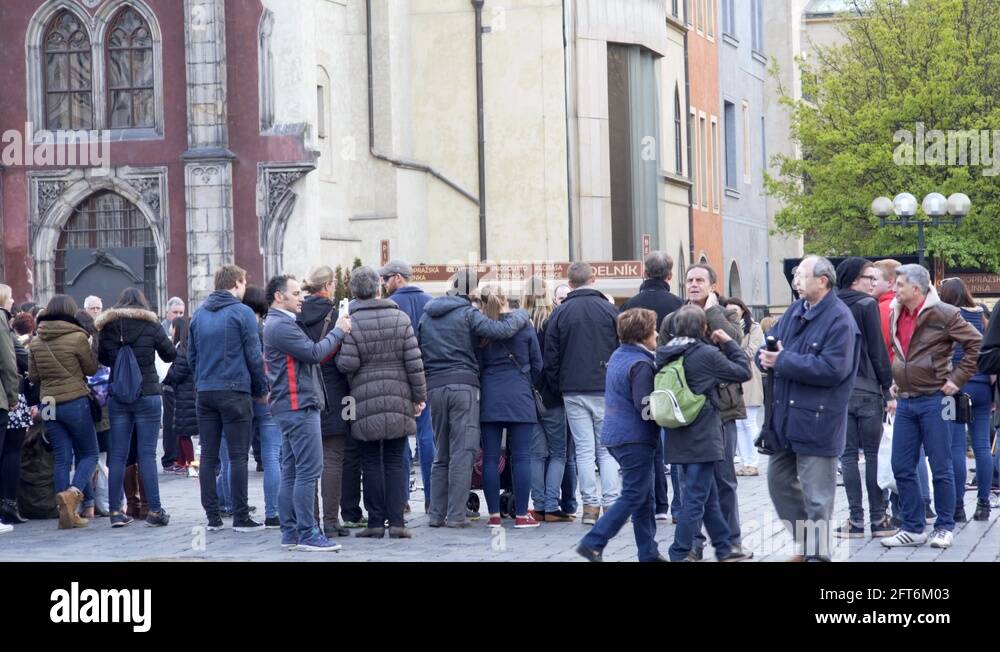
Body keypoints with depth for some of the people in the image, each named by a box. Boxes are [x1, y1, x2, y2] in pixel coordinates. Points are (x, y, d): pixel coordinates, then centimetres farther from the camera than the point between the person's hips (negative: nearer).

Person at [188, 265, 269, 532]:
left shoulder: (199, 314, 11)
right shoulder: (242, 313, -6)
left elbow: (191, 355, 14)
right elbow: (254, 356, -7)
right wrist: (262, 389, 2)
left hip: (205, 392, 5)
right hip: (235, 391, -5)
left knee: (208, 456, 7)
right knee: (238, 456, -2)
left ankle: (212, 516, 8)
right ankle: (241, 517, -2)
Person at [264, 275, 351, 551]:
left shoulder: (278, 324, 21)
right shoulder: (281, 326, -13)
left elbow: (310, 357, 17)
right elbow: (314, 353, -18)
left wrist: (338, 335, 6)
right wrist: (339, 331, -4)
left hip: (292, 407, 11)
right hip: (298, 405, -11)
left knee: (291, 472, 10)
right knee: (308, 471, -10)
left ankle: (290, 533, 12)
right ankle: (307, 534, -10)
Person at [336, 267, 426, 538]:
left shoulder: (351, 322, -7)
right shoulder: (400, 318, 1)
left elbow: (347, 364, -12)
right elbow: (414, 362, -1)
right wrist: (419, 396, 6)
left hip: (365, 403, -2)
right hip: (398, 402, 2)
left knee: (371, 463, 6)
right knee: (395, 462, 6)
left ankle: (376, 522, 5)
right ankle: (396, 521, 1)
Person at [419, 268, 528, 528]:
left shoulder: (426, 316, 14)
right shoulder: (467, 313, -3)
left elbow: (417, 353, 15)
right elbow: (501, 330, -14)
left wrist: (419, 391, 18)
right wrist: (520, 316, 4)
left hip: (434, 387, 5)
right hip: (463, 385, -5)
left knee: (441, 455, 13)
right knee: (462, 453, -3)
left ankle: (436, 514, 11)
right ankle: (456, 515, -6)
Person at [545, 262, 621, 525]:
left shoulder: (560, 313, 1)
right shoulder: (609, 310, -1)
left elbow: (550, 356, 2)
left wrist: (557, 386, 11)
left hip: (573, 391, 1)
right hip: (606, 389, -1)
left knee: (584, 450, 3)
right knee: (607, 449, 4)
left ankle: (590, 505, 1)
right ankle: (611, 505, -2)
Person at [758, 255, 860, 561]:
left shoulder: (839, 320, -15)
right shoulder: (795, 311, 11)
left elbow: (832, 369, -24)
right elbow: (769, 343, 14)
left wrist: (783, 361, -20)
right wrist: (766, 356, -12)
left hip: (817, 422, -9)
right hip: (785, 417, 9)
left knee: (816, 496, -1)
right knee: (779, 482, 17)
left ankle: (817, 553, 10)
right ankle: (806, 543, 31)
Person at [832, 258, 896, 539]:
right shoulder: (867, 305, -7)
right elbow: (877, 350, -8)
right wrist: (888, 389, -4)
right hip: (867, 389, -4)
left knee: (848, 455, 5)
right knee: (873, 455, 2)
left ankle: (856, 520, 3)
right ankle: (878, 520, 3)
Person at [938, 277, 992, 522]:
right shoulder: (982, 318, 9)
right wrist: (992, 393, 16)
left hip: (956, 388, -5)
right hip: (983, 387, 5)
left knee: (956, 447, -2)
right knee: (982, 445, 7)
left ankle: (958, 506, -2)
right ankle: (983, 505, 10)